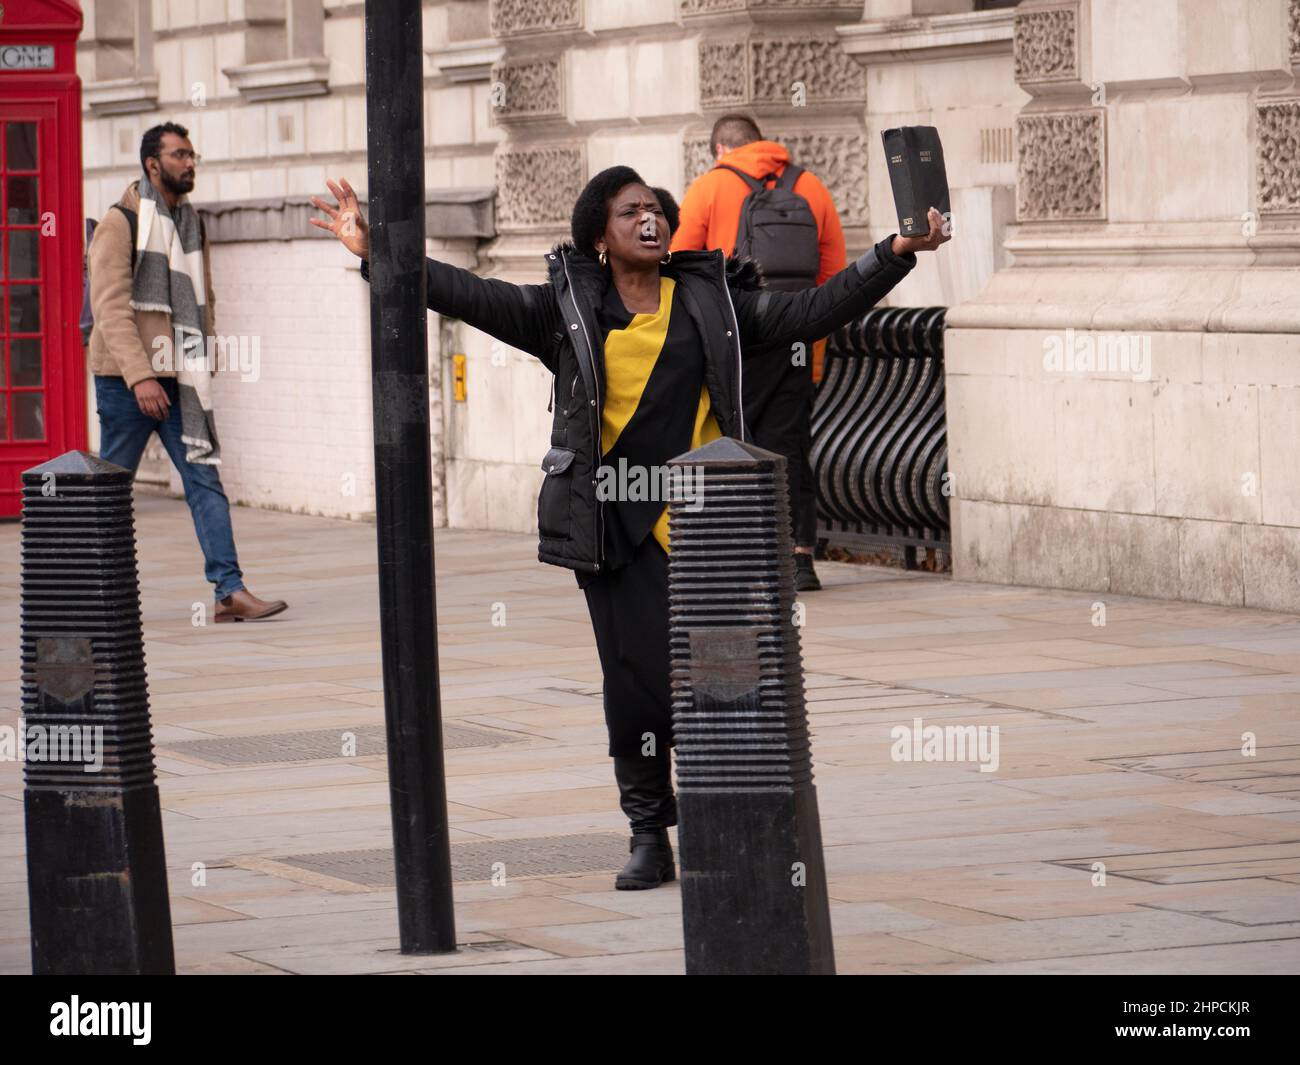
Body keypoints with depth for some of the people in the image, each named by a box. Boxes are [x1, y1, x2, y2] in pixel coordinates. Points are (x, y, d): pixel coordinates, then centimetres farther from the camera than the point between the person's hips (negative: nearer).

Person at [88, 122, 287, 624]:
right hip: (126, 377, -6)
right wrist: (139, 376, -23)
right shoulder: (120, 225, -8)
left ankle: (229, 590, -10)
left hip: (178, 378, 6)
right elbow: (110, 307, -16)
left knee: (204, 478, -4)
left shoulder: (191, 225, 15)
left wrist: (203, 364, 13)